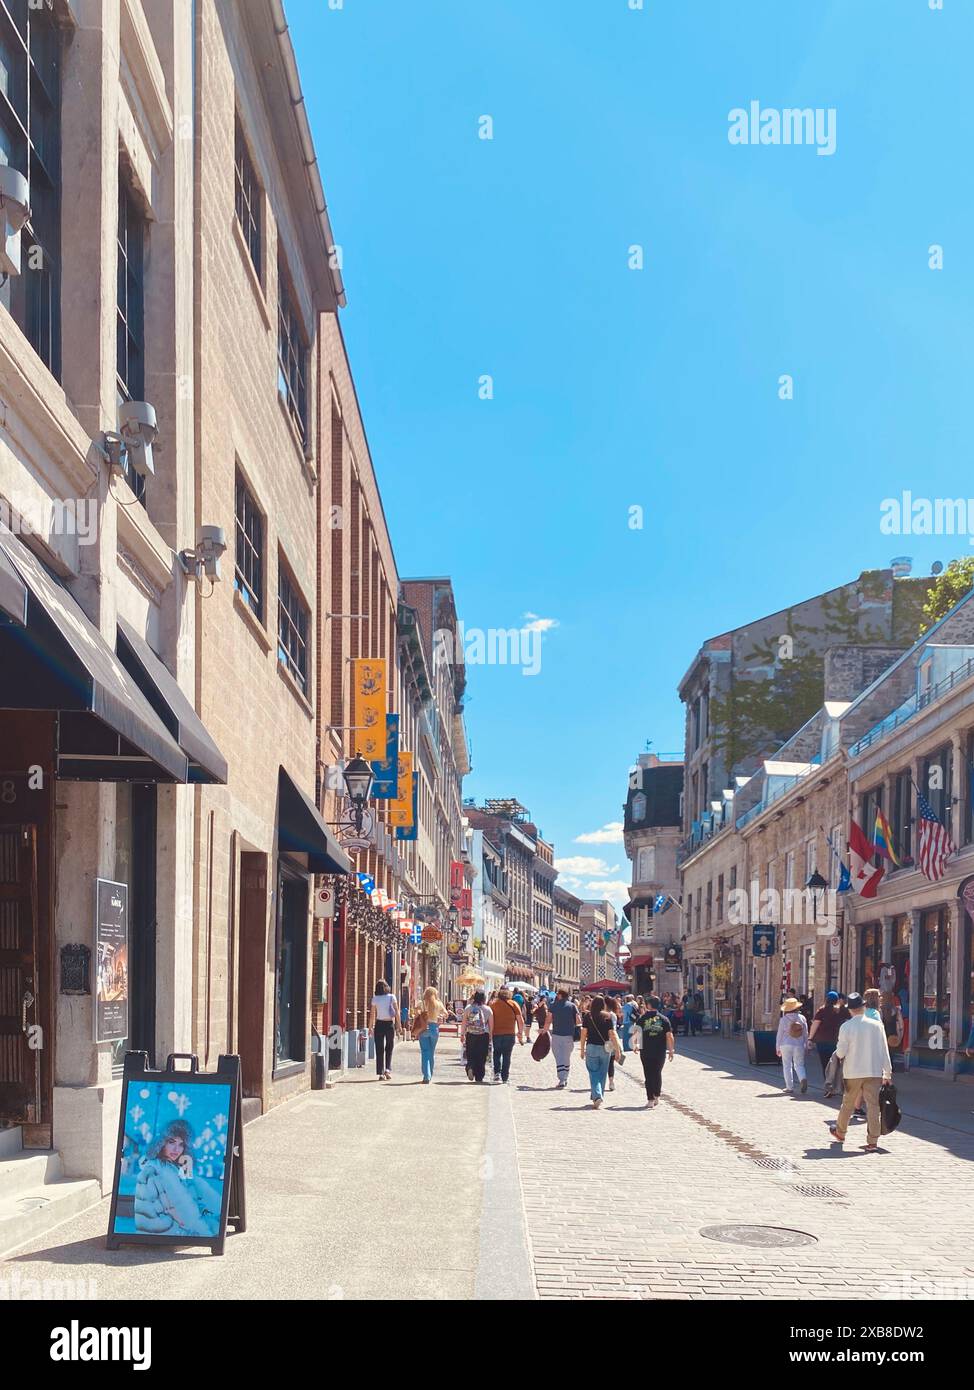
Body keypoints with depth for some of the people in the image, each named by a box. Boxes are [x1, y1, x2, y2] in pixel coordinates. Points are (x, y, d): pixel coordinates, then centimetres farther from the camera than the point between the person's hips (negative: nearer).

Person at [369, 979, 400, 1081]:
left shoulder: (375, 999, -2)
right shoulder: (391, 997, -3)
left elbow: (372, 1015, -3)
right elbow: (397, 1012, -4)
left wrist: (370, 1027, 4)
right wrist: (398, 1024, 3)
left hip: (379, 1024, 0)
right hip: (390, 1024, 0)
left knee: (379, 1050, 5)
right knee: (389, 1049, 14)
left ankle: (380, 1073, 2)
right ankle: (388, 1069, 0)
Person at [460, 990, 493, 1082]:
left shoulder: (468, 1008, -1)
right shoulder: (488, 1009, -3)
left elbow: (463, 1023, 1)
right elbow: (491, 1025, 1)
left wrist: (462, 1034, 9)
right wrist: (490, 1036, 12)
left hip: (470, 1035, 0)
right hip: (484, 1035, 0)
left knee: (471, 1055, 11)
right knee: (481, 1057, 8)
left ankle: (470, 1067, -18)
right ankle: (479, 1077, 8)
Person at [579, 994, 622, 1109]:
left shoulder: (588, 1016, -2)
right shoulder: (608, 1016, -2)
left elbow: (584, 1033, -1)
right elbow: (612, 1034, -4)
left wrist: (582, 1049, 7)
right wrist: (617, 1049, -1)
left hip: (591, 1047, -1)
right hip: (605, 1048, 1)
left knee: (593, 1074, -1)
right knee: (602, 1074, 14)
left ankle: (597, 1097, -20)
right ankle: (598, 1098, 23)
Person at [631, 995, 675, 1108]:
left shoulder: (642, 1018, -3)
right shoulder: (664, 1019, -2)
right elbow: (669, 1036, -5)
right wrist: (671, 1050, 3)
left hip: (646, 1051, -1)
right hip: (660, 1051, 1)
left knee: (648, 1075, 4)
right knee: (658, 1073, 17)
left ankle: (650, 1100, 0)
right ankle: (657, 1096, 21)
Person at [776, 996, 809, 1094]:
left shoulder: (783, 1019, -6)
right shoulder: (802, 1018, 0)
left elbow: (779, 1034, -2)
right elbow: (806, 1033, 5)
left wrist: (778, 1048, 7)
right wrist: (806, 1045, 15)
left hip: (786, 1045, -2)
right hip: (799, 1045, 2)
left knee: (787, 1066, 7)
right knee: (799, 1065, 11)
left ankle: (790, 1087, 5)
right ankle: (803, 1078, -18)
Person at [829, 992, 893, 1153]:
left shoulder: (846, 1027, -9)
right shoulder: (876, 1025, -3)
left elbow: (840, 1052, -8)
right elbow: (884, 1049, 1)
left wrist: (839, 1052, 15)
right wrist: (887, 1071, 7)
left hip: (853, 1072, -1)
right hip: (874, 1072, 1)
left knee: (848, 1104, 16)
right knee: (873, 1105, 1)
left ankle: (840, 1133, 34)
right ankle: (872, 1142, -3)